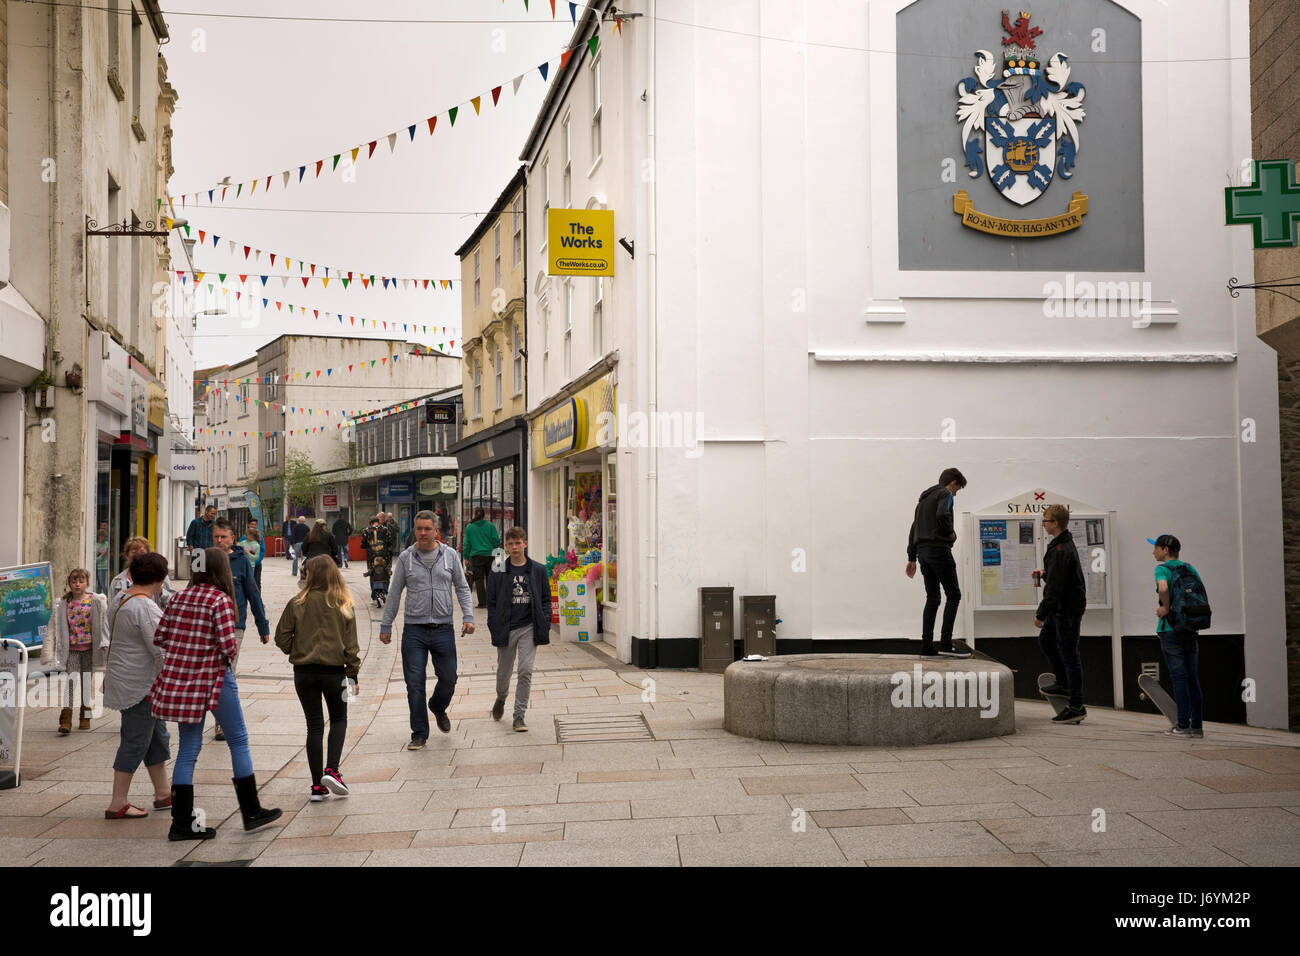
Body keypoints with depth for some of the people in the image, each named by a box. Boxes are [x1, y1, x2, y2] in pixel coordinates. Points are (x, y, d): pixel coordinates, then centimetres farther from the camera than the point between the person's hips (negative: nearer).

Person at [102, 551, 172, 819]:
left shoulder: (123, 599, 9)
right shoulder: (146, 608, -22)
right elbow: (161, 651, -23)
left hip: (129, 682, 10)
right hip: (140, 684, -10)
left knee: (157, 737, 17)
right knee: (135, 742, -2)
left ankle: (162, 794, 26)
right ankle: (117, 805, 6)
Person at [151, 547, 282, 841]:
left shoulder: (179, 598, 6)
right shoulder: (220, 600, -12)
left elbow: (160, 637, 6)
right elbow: (227, 644, -18)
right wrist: (231, 657, 3)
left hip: (180, 679, 6)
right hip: (213, 677, -6)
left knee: (188, 748, 10)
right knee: (238, 741, 9)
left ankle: (182, 822, 11)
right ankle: (251, 811, 15)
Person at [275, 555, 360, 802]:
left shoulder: (298, 603, -7)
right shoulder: (344, 605, -4)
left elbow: (281, 637, -5)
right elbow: (351, 644, -2)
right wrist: (353, 674, 5)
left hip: (304, 671, 0)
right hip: (334, 671, 0)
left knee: (314, 724, 10)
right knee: (339, 719, 18)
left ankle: (317, 785, 10)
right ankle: (331, 769, -2)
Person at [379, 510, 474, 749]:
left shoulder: (450, 555, 4)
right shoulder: (405, 558, 3)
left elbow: (462, 588, 9)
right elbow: (394, 593, 8)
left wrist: (468, 616, -3)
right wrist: (386, 625, 8)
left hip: (443, 629, 1)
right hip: (414, 630, -1)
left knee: (448, 680, 7)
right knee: (415, 684, -2)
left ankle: (438, 709, 39)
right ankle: (419, 733, 9)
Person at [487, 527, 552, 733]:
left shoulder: (538, 571, 4)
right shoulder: (498, 572, 2)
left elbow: (546, 600, 8)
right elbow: (491, 602, 4)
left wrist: (544, 626, -1)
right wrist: (494, 628, -3)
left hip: (528, 628, 0)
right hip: (506, 629, 0)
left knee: (526, 671, -9)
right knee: (503, 672, 11)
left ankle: (519, 715, -1)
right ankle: (501, 699, 42)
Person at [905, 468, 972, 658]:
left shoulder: (924, 497, 24)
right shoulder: (945, 494, -2)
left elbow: (914, 528, 24)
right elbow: (942, 515, -24)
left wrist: (912, 558, 25)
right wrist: (951, 532, -6)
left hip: (922, 550, 9)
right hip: (939, 549, -8)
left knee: (932, 598, 10)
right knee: (953, 595, -4)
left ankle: (927, 646, 6)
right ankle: (946, 643, -11)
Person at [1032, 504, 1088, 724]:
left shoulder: (1061, 551, -24)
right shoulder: (1066, 543, 9)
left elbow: (1055, 587, -25)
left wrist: (1041, 614, -21)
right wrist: (1044, 573, 14)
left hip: (1068, 609, -11)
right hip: (1061, 607, 11)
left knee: (1068, 654, -5)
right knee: (1046, 639, 24)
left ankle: (1077, 706, 1)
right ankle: (1064, 684, 35)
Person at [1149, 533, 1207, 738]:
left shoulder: (1163, 569, -7)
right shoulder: (1190, 568, 13)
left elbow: (1163, 588, -28)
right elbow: (1203, 595, 13)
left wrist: (1166, 608, -15)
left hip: (1170, 629, -6)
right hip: (1191, 629, 6)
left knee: (1179, 677, -3)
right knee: (1193, 677, 9)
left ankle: (1183, 725, -2)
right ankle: (1197, 725, 10)